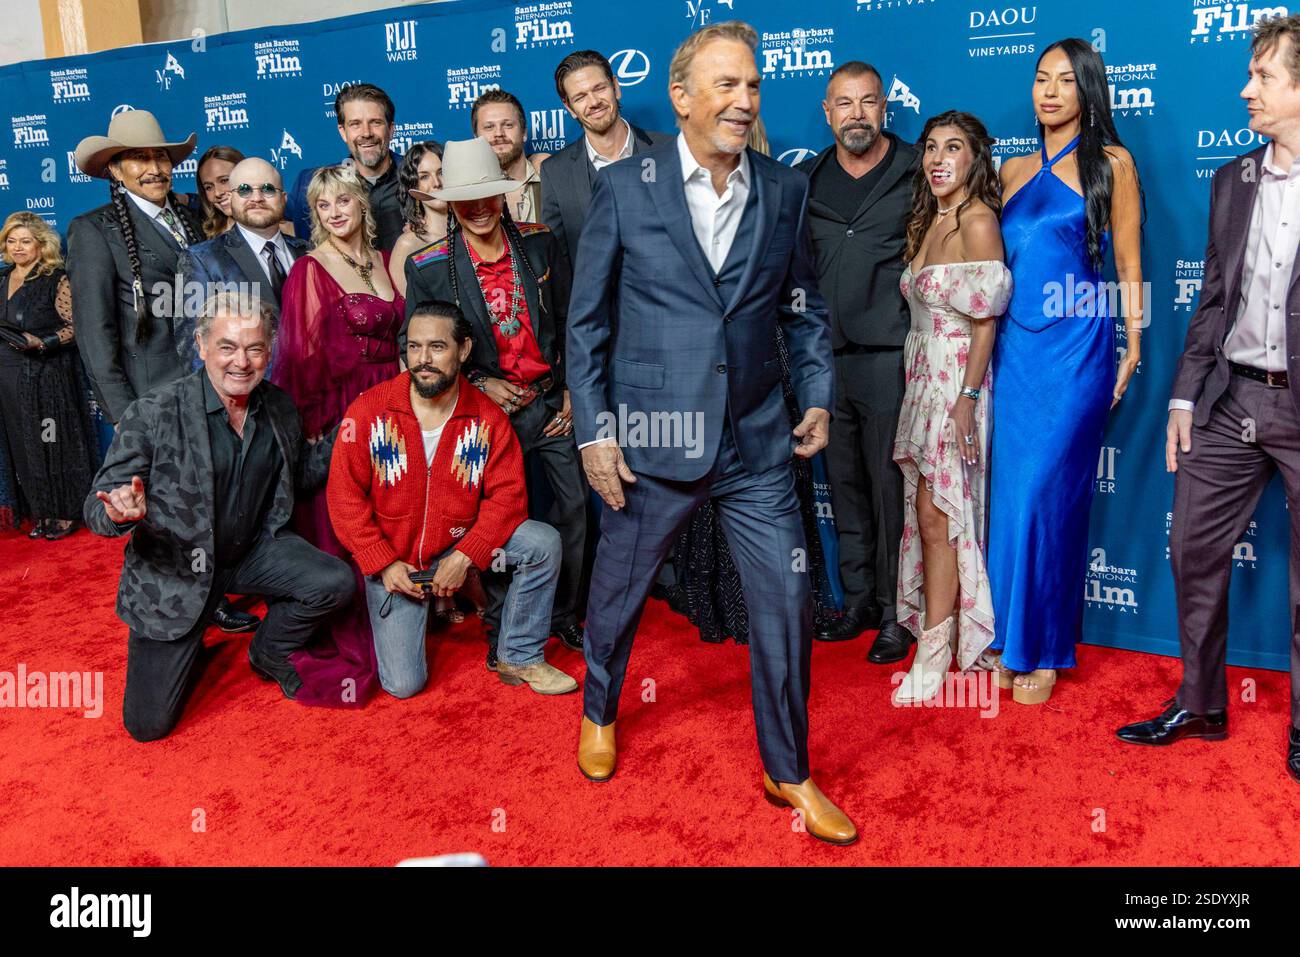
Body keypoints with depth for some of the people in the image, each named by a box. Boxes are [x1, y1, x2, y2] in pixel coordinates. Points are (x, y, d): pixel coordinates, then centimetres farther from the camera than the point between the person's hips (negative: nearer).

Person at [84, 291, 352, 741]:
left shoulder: (280, 408, -5)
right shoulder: (152, 414, -21)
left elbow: (296, 476, 11)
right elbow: (97, 507, -18)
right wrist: (123, 511, -42)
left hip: (253, 550, 4)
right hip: (173, 568, -3)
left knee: (336, 583, -22)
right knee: (147, 725, -1)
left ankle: (269, 652, 10)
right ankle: (186, 650, 34)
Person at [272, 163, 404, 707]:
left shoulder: (384, 261, 13)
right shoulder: (310, 270, -4)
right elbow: (303, 355, -7)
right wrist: (314, 427, -11)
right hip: (338, 413, -5)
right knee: (338, 532, -1)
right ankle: (342, 648, 10)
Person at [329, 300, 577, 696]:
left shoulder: (488, 418, -9)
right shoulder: (369, 410, -12)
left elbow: (507, 494, -10)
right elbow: (345, 495, -9)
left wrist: (465, 556, -21)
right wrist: (384, 563, -15)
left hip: (461, 542, 2)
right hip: (391, 557, -1)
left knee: (544, 542, -22)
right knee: (403, 685, -9)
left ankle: (519, 658, -4)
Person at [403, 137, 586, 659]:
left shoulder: (540, 243, -1)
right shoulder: (427, 268, -8)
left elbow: (569, 322, 6)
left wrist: (572, 392, 2)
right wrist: (480, 384, -11)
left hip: (553, 402, 3)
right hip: (488, 409, -2)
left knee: (576, 505, 8)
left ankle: (565, 615, 28)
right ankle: (503, 626, 25)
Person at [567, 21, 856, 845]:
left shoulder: (785, 190, 5)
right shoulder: (624, 188, -4)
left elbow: (804, 306, 13)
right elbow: (587, 321, -1)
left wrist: (818, 395, 2)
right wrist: (594, 430, -5)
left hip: (758, 442, 2)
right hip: (653, 441, -2)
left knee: (787, 604, 5)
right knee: (619, 591, 16)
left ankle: (788, 771, 25)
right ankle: (600, 711, 47)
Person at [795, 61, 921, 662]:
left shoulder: (916, 173, 2)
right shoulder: (804, 180, 13)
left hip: (889, 355, -4)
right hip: (825, 357, 4)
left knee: (890, 488, -2)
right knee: (845, 487, 11)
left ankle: (895, 613, 10)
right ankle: (857, 602, 23)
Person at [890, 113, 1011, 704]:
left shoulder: (978, 221, -10)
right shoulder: (927, 222, 15)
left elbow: (986, 320, -14)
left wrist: (967, 398, -18)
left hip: (955, 382, -8)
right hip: (922, 379, 8)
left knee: (937, 517, -5)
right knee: (926, 515, 10)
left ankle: (934, 654, 5)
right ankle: (938, 630, 21)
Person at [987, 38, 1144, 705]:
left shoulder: (1110, 163, 3)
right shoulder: (1013, 170, 14)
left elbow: (1128, 264, 2)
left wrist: (1132, 349, -2)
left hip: (1076, 348, -4)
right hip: (1013, 346, 4)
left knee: (1047, 495, -6)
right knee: (1009, 493, 5)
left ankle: (1044, 648, 9)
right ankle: (1010, 634, 17)